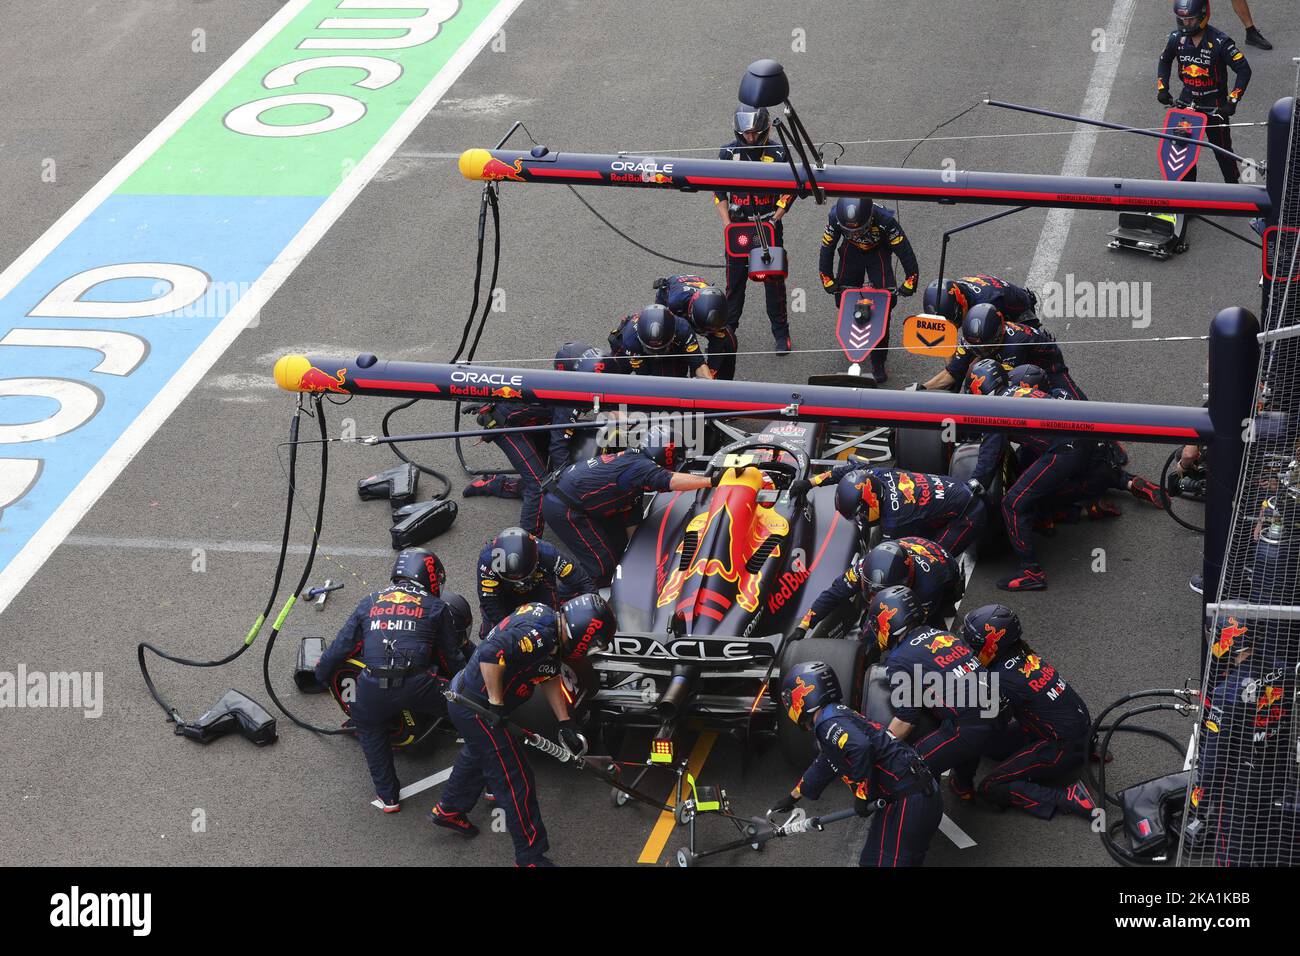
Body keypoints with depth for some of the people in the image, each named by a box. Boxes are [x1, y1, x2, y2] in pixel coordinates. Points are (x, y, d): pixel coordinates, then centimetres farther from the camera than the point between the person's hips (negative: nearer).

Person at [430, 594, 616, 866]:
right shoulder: (539, 635, -29)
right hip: (476, 707, -10)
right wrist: (496, 704, -27)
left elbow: (549, 678, 12)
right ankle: (530, 858, 8)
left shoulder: (544, 616, 3)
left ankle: (448, 810, 55)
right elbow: (491, 654, -40)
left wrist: (566, 723, 9)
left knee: (478, 755, 35)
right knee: (517, 780, -1)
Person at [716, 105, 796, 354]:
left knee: (774, 281, 4)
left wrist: (773, 221, -9)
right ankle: (728, 328, 22)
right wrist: (727, 224, -4)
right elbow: (720, 192, 4)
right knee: (735, 279, 7)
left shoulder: (777, 153, -8)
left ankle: (781, 332, 15)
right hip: (738, 226, 1)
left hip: (769, 225, -1)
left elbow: (788, 191, 0)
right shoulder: (729, 152, -3)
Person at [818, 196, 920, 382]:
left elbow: (904, 249, -29)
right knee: (843, 298, 0)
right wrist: (827, 279, -15)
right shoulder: (835, 218, -32)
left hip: (878, 253, -2)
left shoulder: (885, 220, -39)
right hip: (851, 251, 2)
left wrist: (910, 281, -27)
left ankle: (878, 362, -2)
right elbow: (827, 248, -18)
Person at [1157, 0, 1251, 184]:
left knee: (1222, 150, 5)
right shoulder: (1176, 38, -5)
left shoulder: (1220, 41, -20)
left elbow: (1243, 70, -17)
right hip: (1187, 101, 4)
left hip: (1214, 105, -4)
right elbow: (1165, 61, 16)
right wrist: (1162, 88, 5)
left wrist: (1232, 100, -22)